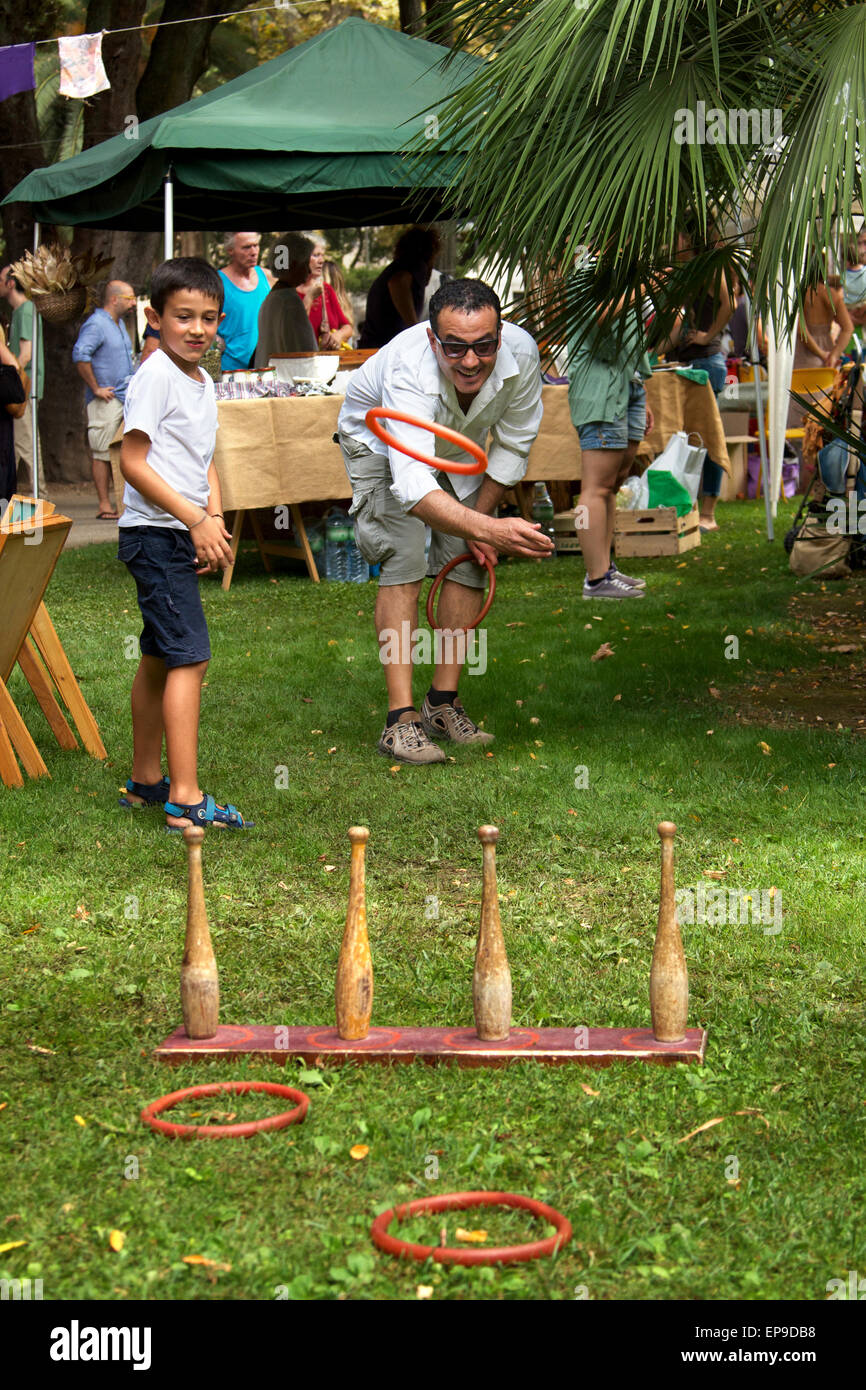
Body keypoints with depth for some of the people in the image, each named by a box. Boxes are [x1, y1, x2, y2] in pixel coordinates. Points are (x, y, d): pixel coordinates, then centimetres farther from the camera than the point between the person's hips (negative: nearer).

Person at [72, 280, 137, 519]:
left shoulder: (119, 323, 17)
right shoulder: (96, 324, -12)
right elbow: (80, 355, -25)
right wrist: (96, 389, -21)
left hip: (126, 398, 9)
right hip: (105, 401, -9)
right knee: (103, 454, -5)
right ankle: (105, 506, -4)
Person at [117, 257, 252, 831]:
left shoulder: (203, 381, 13)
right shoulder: (156, 375, -14)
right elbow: (132, 462, -17)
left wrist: (215, 517, 2)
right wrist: (195, 519, -17)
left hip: (184, 534, 9)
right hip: (155, 532, -9)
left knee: (159, 659, 16)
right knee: (190, 657, -14)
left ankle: (145, 781, 26)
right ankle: (185, 799, -15)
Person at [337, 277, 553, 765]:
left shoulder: (521, 353, -33)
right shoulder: (408, 372, -46)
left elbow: (513, 445, -12)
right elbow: (412, 486, -58)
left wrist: (482, 518, -9)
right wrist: (487, 528, -72)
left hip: (458, 449, 5)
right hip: (379, 441, -5)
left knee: (470, 561, -2)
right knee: (404, 561, -20)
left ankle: (444, 704, 8)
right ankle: (401, 719, -21)